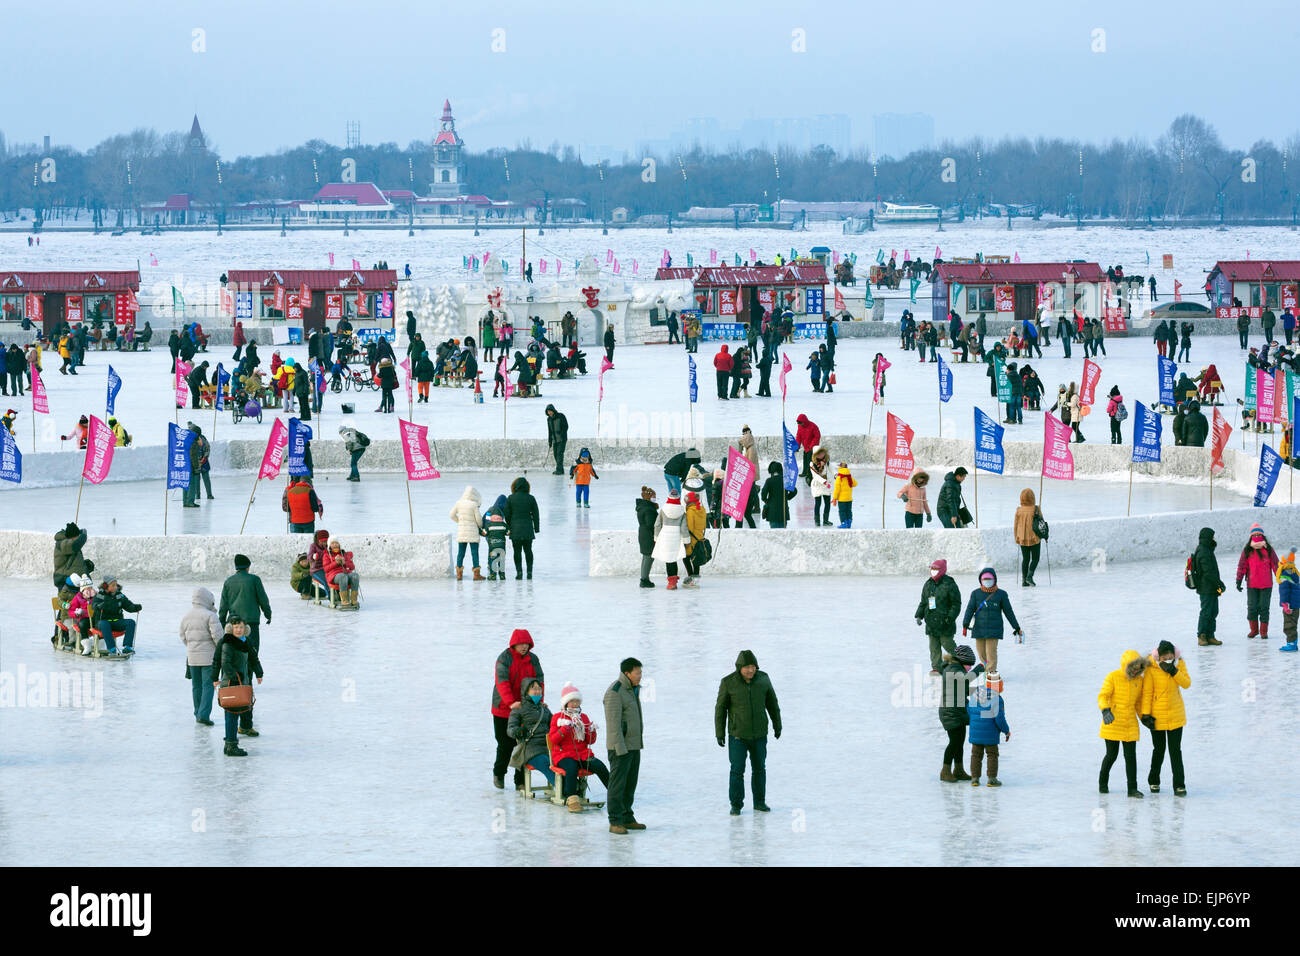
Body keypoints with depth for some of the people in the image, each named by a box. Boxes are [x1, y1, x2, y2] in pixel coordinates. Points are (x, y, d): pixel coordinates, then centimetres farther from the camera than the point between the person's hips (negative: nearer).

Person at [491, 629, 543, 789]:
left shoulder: (533, 659, 6)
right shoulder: (504, 658, -8)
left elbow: (539, 680, 3)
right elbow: (502, 681, -18)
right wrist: (511, 702, -31)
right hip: (503, 710, -3)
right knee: (505, 745, 0)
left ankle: (520, 781, 5)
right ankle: (499, 774, 25)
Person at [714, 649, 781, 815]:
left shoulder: (763, 679, -7)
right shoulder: (728, 683, -14)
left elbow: (772, 702, 6)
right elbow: (720, 708, -6)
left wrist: (777, 725, 11)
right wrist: (719, 733, -5)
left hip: (759, 733, 3)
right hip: (738, 735, -3)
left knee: (759, 768, 11)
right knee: (737, 770, -3)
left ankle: (759, 802, 24)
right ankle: (736, 805, 8)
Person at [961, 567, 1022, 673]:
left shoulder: (1001, 594, 4)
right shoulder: (976, 594, 7)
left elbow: (1008, 612, 9)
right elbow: (970, 609, 1)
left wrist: (1016, 627, 11)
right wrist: (965, 625, -12)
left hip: (994, 629, -2)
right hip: (979, 628, 2)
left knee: (991, 651, -10)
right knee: (981, 651, 5)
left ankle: (992, 671, -5)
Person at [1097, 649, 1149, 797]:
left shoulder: (1139, 679, 6)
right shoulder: (1113, 677, -9)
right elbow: (1103, 696, -14)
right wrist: (1106, 711, -32)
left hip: (1130, 724, 3)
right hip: (1112, 723, -3)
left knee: (1131, 756, -3)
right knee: (1112, 755, 3)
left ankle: (1132, 788, 0)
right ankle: (1103, 783, 26)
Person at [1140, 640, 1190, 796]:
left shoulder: (1180, 664, -4)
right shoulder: (1151, 667, -14)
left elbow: (1187, 683, -12)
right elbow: (1147, 692, -11)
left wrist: (1173, 671, -25)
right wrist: (1146, 714, -13)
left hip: (1176, 715, 2)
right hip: (1157, 715, -2)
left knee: (1175, 750, 0)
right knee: (1159, 749, 10)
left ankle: (1179, 785, 3)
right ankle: (1154, 781, 31)